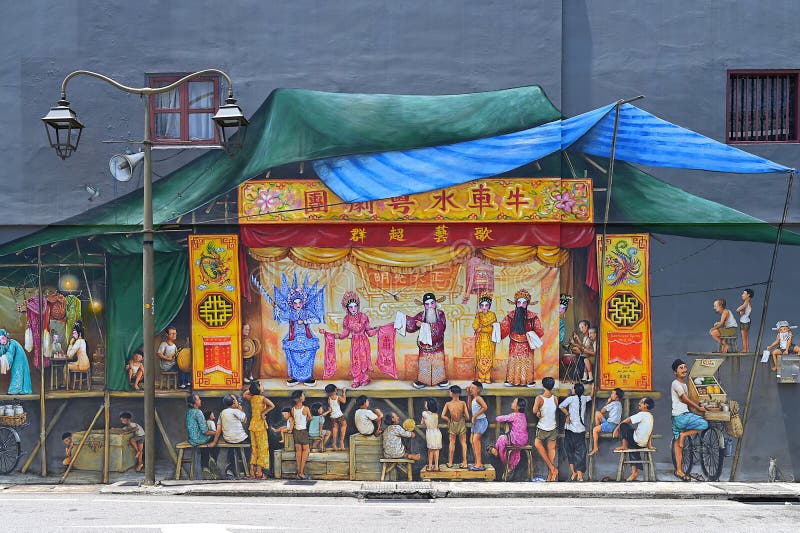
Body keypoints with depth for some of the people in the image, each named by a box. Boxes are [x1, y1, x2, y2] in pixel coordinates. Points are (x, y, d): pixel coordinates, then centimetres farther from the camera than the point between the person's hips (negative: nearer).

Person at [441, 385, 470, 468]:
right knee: (463, 443, 10)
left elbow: (443, 416, -13)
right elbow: (467, 416, -13)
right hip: (461, 424, 0)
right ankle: (464, 462, 7)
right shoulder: (463, 403, -13)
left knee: (452, 443, 12)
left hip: (452, 424, 0)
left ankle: (450, 463, 15)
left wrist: (449, 420, 4)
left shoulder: (448, 404, -11)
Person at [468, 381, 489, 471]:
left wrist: (475, 416, -23)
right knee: (472, 440, 11)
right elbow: (470, 407, 26)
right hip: (476, 422, 10)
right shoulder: (473, 398, 12)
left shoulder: (478, 398, -16)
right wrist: (469, 395, 17)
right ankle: (477, 463, 18)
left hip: (481, 421, -10)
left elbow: (485, 407, -30)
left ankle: (479, 464, -15)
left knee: (476, 440, -15)